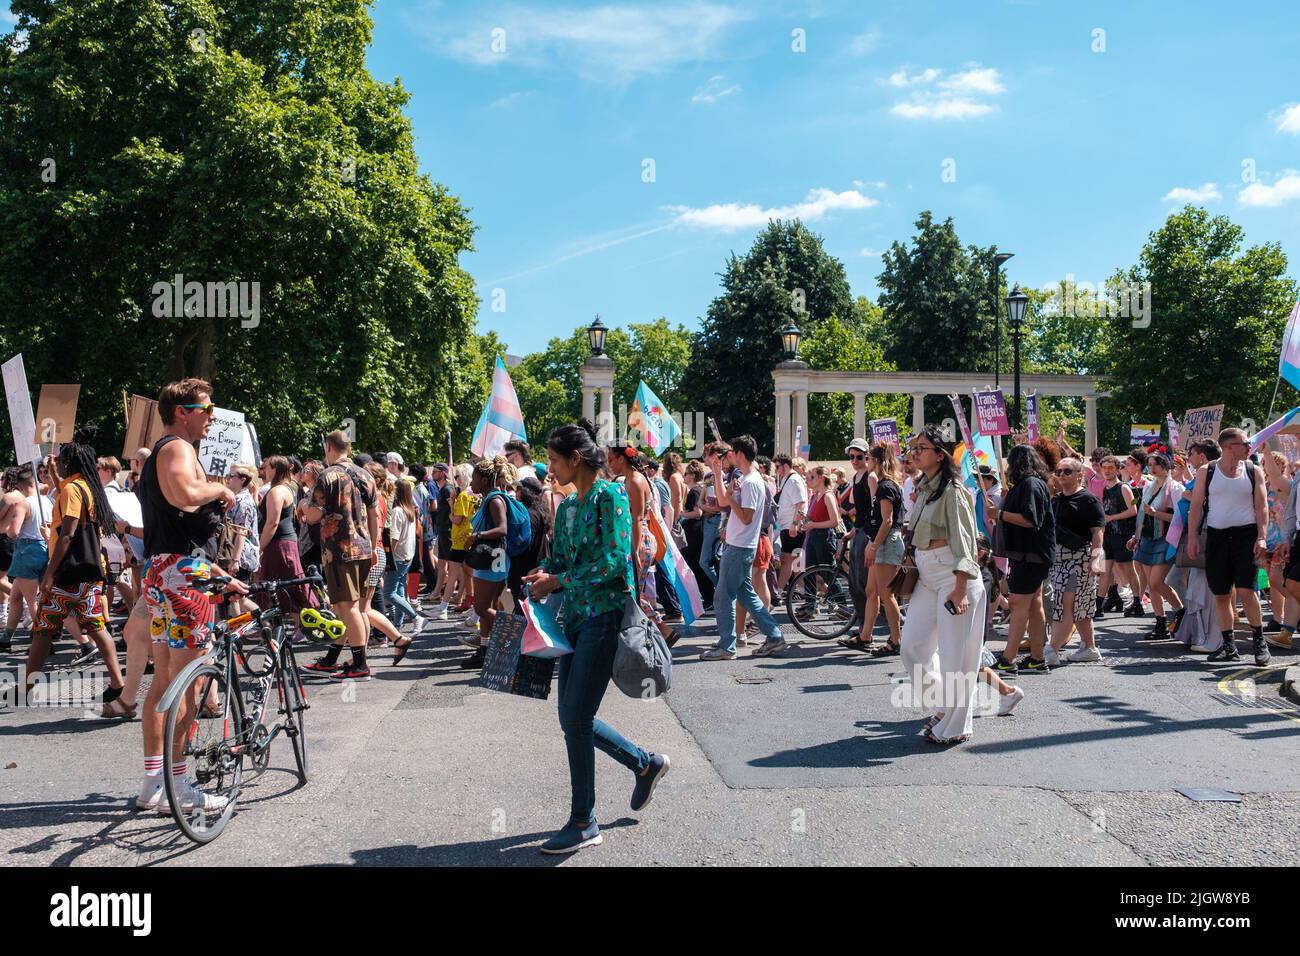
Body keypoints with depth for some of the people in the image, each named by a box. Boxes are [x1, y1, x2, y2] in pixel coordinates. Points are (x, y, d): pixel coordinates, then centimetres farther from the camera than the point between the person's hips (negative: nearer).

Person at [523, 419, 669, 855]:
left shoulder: (610, 495, -10)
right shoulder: (568, 505, 14)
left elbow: (614, 561, -18)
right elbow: (559, 558, 17)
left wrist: (558, 581, -14)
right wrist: (542, 575, -6)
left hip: (604, 615, -9)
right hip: (577, 616, 9)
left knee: (576, 719, -6)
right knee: (573, 718, 11)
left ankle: (584, 822, 8)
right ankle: (646, 763, 31)